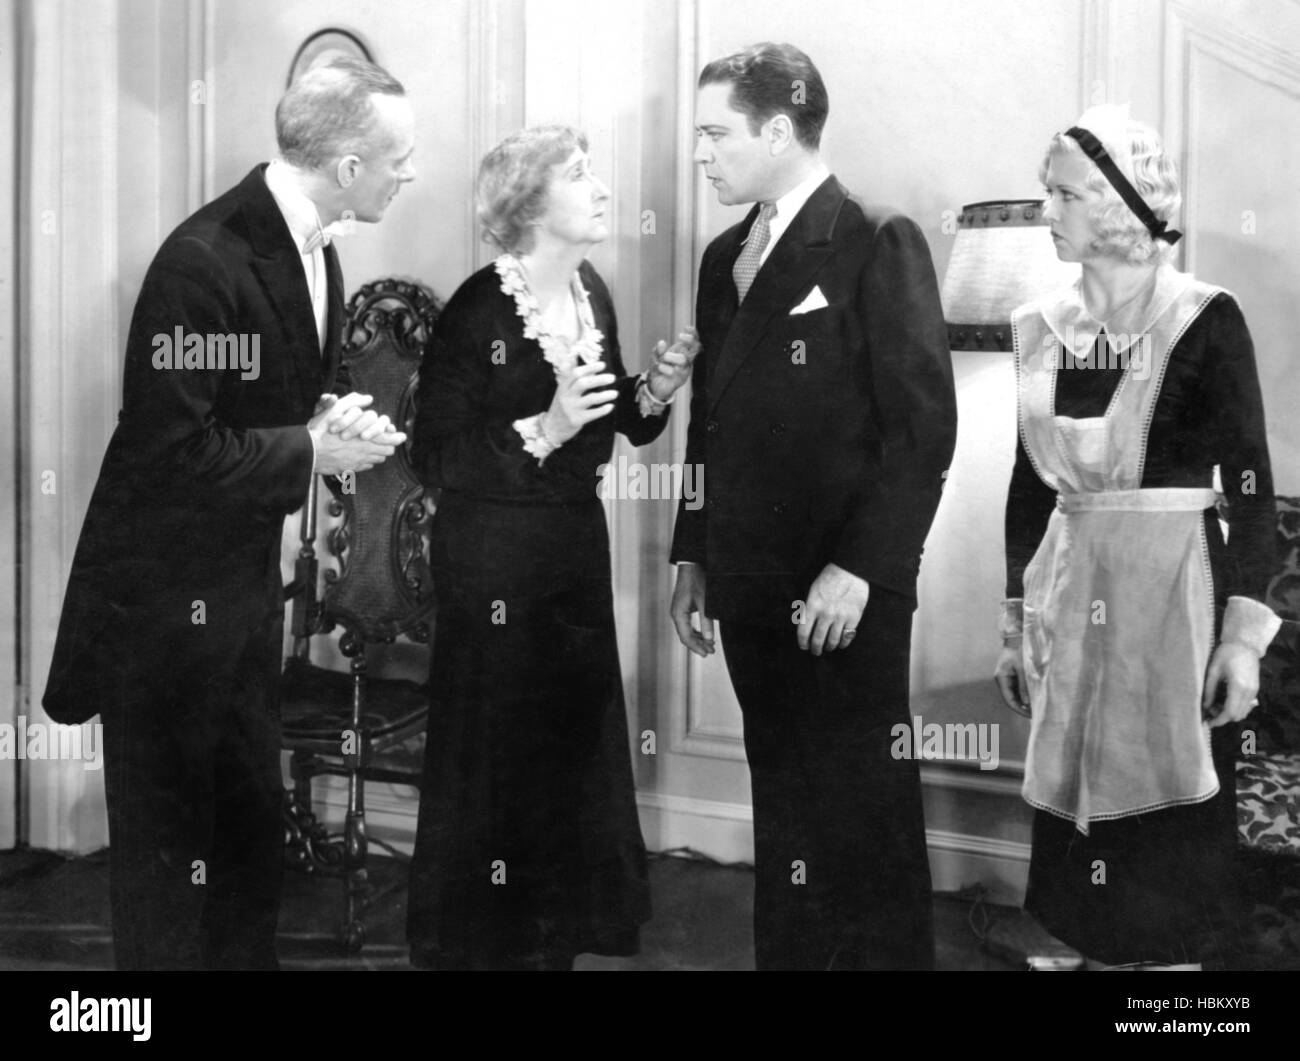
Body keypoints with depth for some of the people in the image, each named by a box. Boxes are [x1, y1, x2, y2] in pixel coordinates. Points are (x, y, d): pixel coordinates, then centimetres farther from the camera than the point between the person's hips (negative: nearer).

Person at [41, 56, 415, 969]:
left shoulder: (315, 252, 4)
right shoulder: (205, 259, -23)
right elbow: (170, 449, -26)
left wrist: (339, 430, -6)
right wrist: (311, 452, -20)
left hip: (247, 579, 8)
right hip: (167, 593, -8)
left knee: (253, 814, 18)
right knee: (169, 826, 5)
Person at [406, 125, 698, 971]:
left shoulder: (592, 292, 4)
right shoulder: (478, 311, -17)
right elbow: (436, 458, -17)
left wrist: (654, 390, -4)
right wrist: (544, 429, -26)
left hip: (578, 538, 7)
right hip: (495, 557, -7)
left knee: (580, 735, 14)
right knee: (497, 753, 1)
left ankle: (558, 931, 32)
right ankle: (479, 937, 22)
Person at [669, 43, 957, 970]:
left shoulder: (878, 243, -6)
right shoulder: (725, 257, 15)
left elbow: (924, 423, -12)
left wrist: (859, 569, -17)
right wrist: (692, 555, 12)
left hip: (842, 593, -6)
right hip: (751, 587, 6)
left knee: (864, 816, 3)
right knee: (783, 810, 12)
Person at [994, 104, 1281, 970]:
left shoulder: (1205, 320, -8)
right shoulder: (1043, 328, 7)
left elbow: (1251, 485, -7)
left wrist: (1245, 632, -11)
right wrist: (1017, 624, 13)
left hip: (1175, 592, -5)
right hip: (1071, 597, 5)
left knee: (1174, 844, 1)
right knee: (1079, 827, 10)